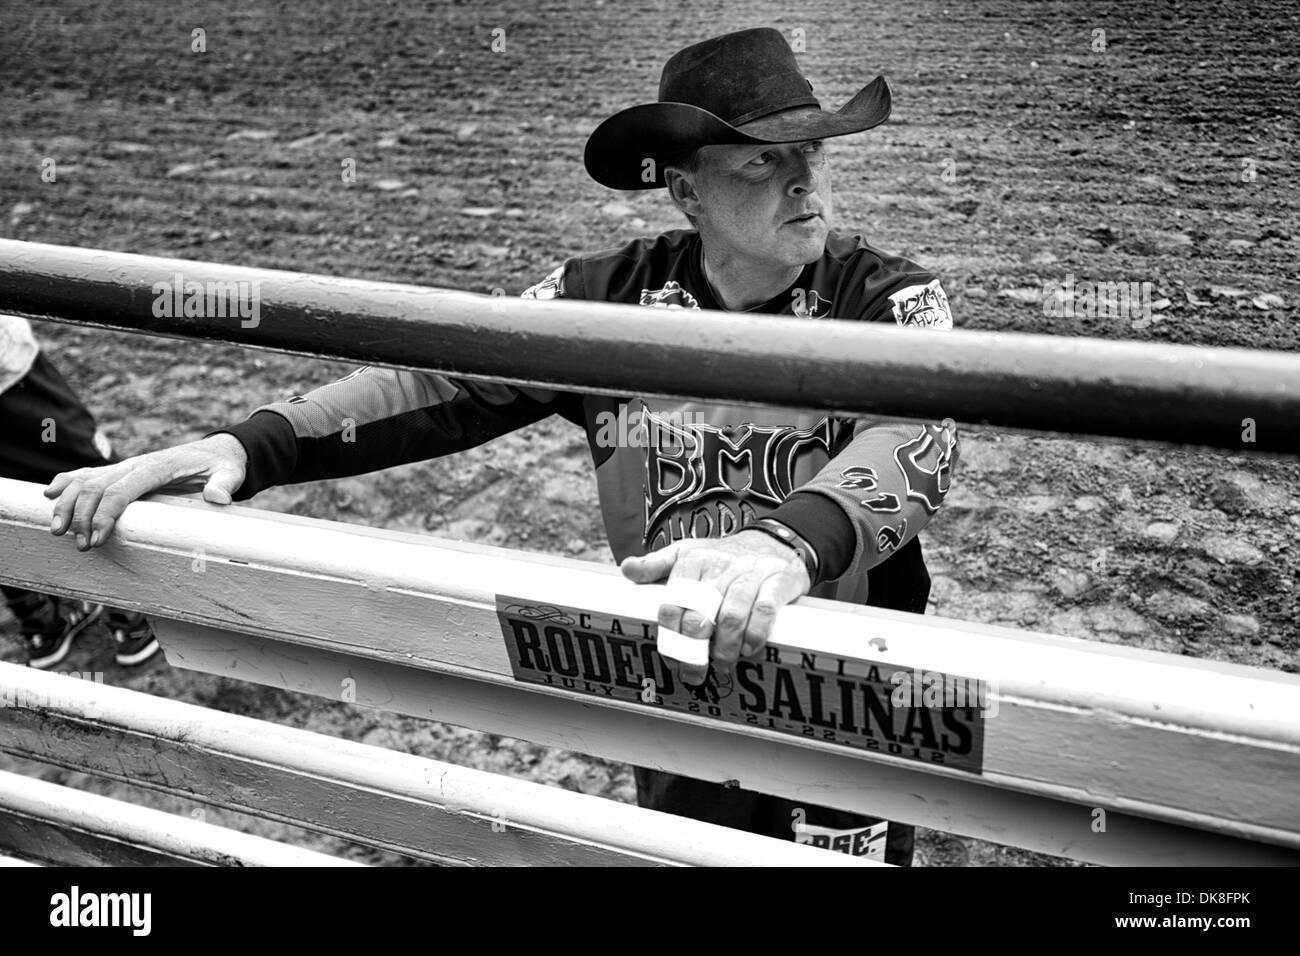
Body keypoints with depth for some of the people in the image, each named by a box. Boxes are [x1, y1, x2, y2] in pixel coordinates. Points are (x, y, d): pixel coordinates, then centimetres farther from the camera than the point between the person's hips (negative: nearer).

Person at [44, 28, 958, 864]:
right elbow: (436, 384, -10)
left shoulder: (889, 298, -15)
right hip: (668, 684, 3)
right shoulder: (608, 296, -7)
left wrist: (787, 541, -55)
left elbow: (913, 437, -33)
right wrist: (245, 446, -24)